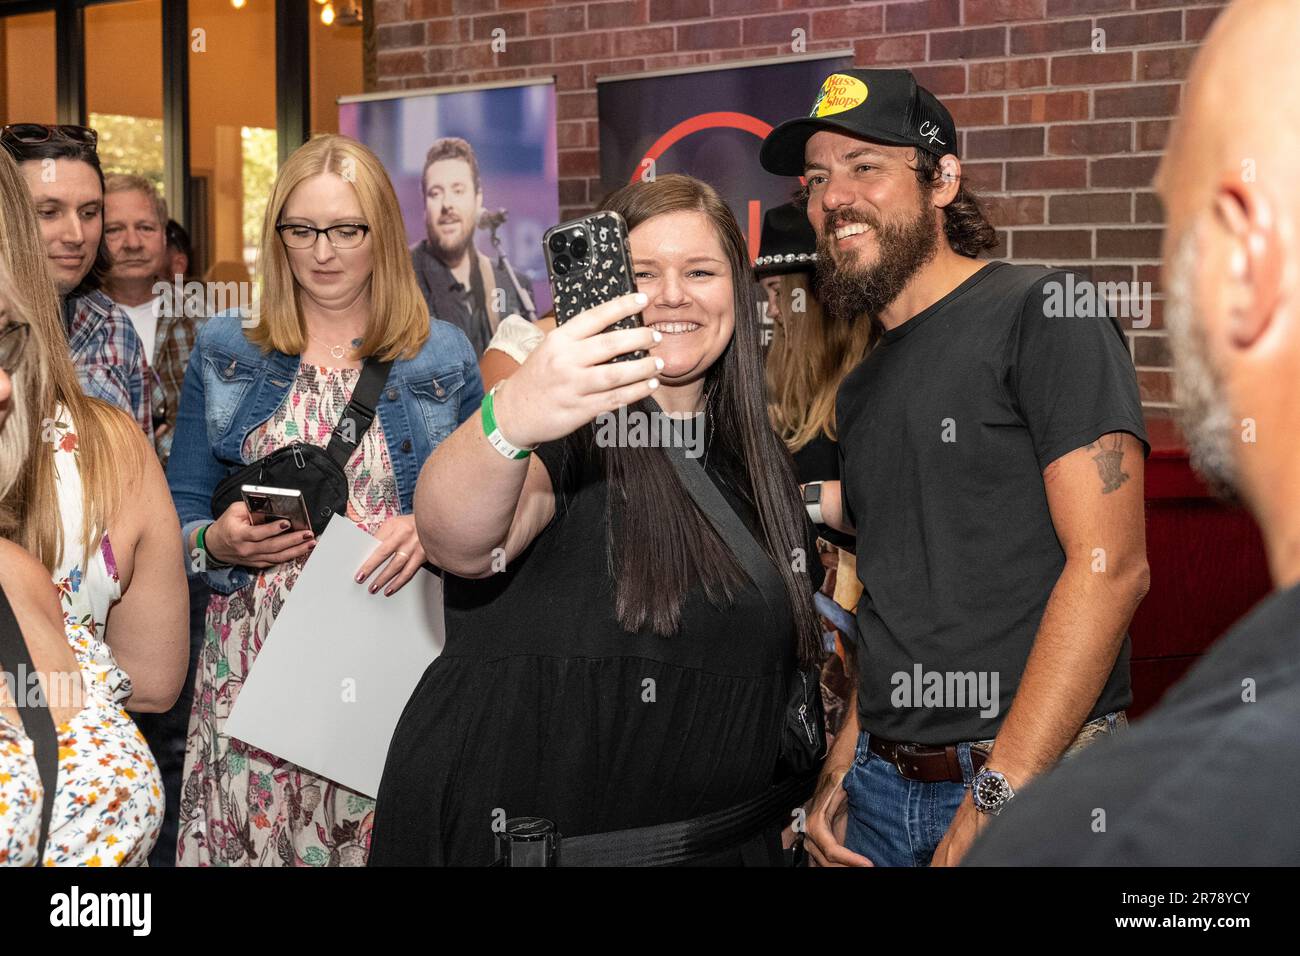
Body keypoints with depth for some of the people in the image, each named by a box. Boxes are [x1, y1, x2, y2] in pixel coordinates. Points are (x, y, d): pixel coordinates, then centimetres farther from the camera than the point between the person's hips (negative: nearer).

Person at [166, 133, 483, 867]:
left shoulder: (442, 357, 7)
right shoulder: (225, 353, 9)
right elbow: (178, 515, 12)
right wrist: (217, 541, -9)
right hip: (253, 669, 1)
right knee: (246, 841, -3)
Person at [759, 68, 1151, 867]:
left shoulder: (1041, 315, -9)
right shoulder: (863, 389, 14)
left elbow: (1110, 564, -17)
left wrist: (995, 797, -20)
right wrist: (842, 770, 6)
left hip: (1033, 783, -7)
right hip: (882, 787, 7)